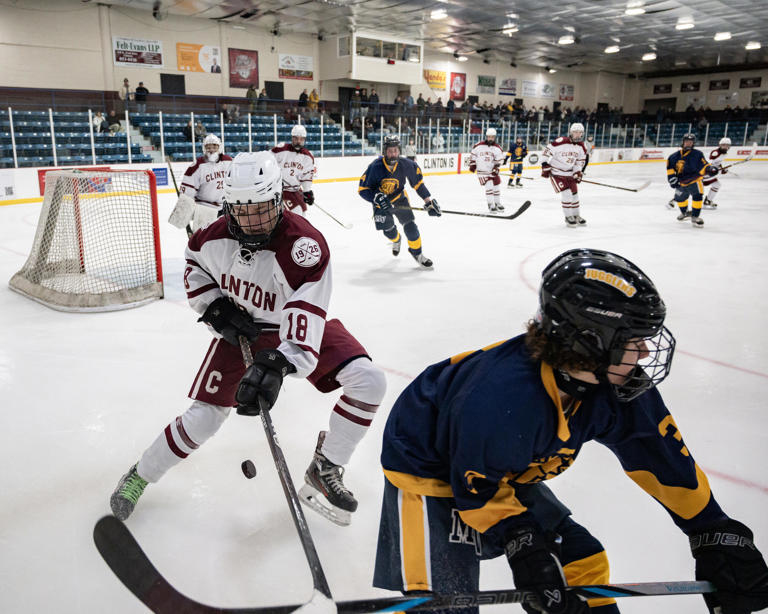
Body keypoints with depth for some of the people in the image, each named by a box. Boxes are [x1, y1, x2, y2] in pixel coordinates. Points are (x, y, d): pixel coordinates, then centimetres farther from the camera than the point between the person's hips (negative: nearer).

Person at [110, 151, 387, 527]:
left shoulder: (305, 245, -32)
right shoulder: (217, 235, -17)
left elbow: (303, 318, -41)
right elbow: (194, 264, 7)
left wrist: (276, 364, -57)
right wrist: (215, 308, -8)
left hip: (296, 326, -1)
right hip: (240, 329, 2)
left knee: (368, 380, -20)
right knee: (204, 417, -2)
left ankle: (324, 473, -3)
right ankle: (140, 475, 27)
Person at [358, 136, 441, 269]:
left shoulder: (406, 164, -20)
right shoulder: (375, 166, -27)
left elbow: (418, 182, -4)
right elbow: (362, 189, -22)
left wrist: (429, 200, -4)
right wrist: (377, 198, -37)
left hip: (399, 198, 1)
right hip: (381, 202, -1)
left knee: (410, 226, -10)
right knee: (388, 230, 0)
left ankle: (417, 253, 12)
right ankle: (396, 240, 39)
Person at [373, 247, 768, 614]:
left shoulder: (614, 385, -18)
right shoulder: (499, 402, -41)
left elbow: (658, 453, -7)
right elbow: (477, 489, -24)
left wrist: (714, 533, -3)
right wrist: (521, 542, -23)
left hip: (508, 473, 7)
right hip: (427, 472, -7)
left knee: (582, 562, 11)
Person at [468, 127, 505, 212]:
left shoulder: (497, 148, -2)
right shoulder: (479, 145, -7)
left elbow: (499, 159, 1)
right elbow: (473, 154, 5)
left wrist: (496, 168, -11)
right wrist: (472, 164, 3)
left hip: (493, 171, 3)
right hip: (482, 171, -3)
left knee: (496, 187, 10)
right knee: (489, 186, -16)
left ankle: (497, 203, 27)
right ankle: (491, 204, -7)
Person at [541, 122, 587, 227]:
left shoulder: (581, 146, -2)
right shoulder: (561, 142, -22)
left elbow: (581, 160, 12)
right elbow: (547, 151, -18)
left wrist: (578, 172, 3)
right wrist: (545, 166, -19)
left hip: (569, 173, 6)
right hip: (556, 172, -6)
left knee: (574, 193, 9)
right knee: (566, 193, -15)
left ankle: (576, 216, 28)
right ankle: (568, 217, -1)